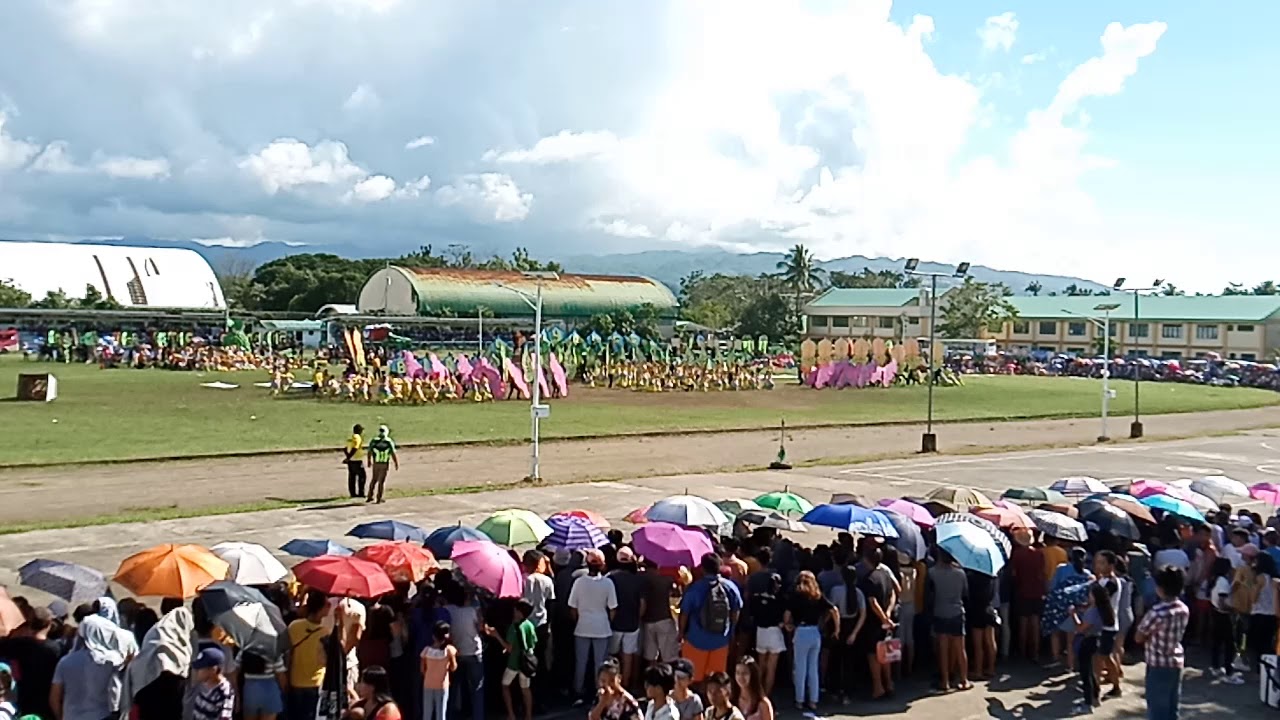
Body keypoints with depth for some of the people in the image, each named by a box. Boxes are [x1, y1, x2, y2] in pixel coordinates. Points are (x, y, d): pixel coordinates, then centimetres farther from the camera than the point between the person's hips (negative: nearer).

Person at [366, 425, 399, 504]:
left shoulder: (373, 441, -4)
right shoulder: (389, 442, -11)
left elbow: (369, 452, 6)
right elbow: (393, 454, -10)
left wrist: (369, 461, 23)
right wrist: (396, 464, 2)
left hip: (375, 464, 2)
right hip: (384, 464, -2)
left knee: (374, 479, 18)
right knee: (381, 481, 6)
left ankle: (370, 496, 18)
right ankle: (379, 498, 8)